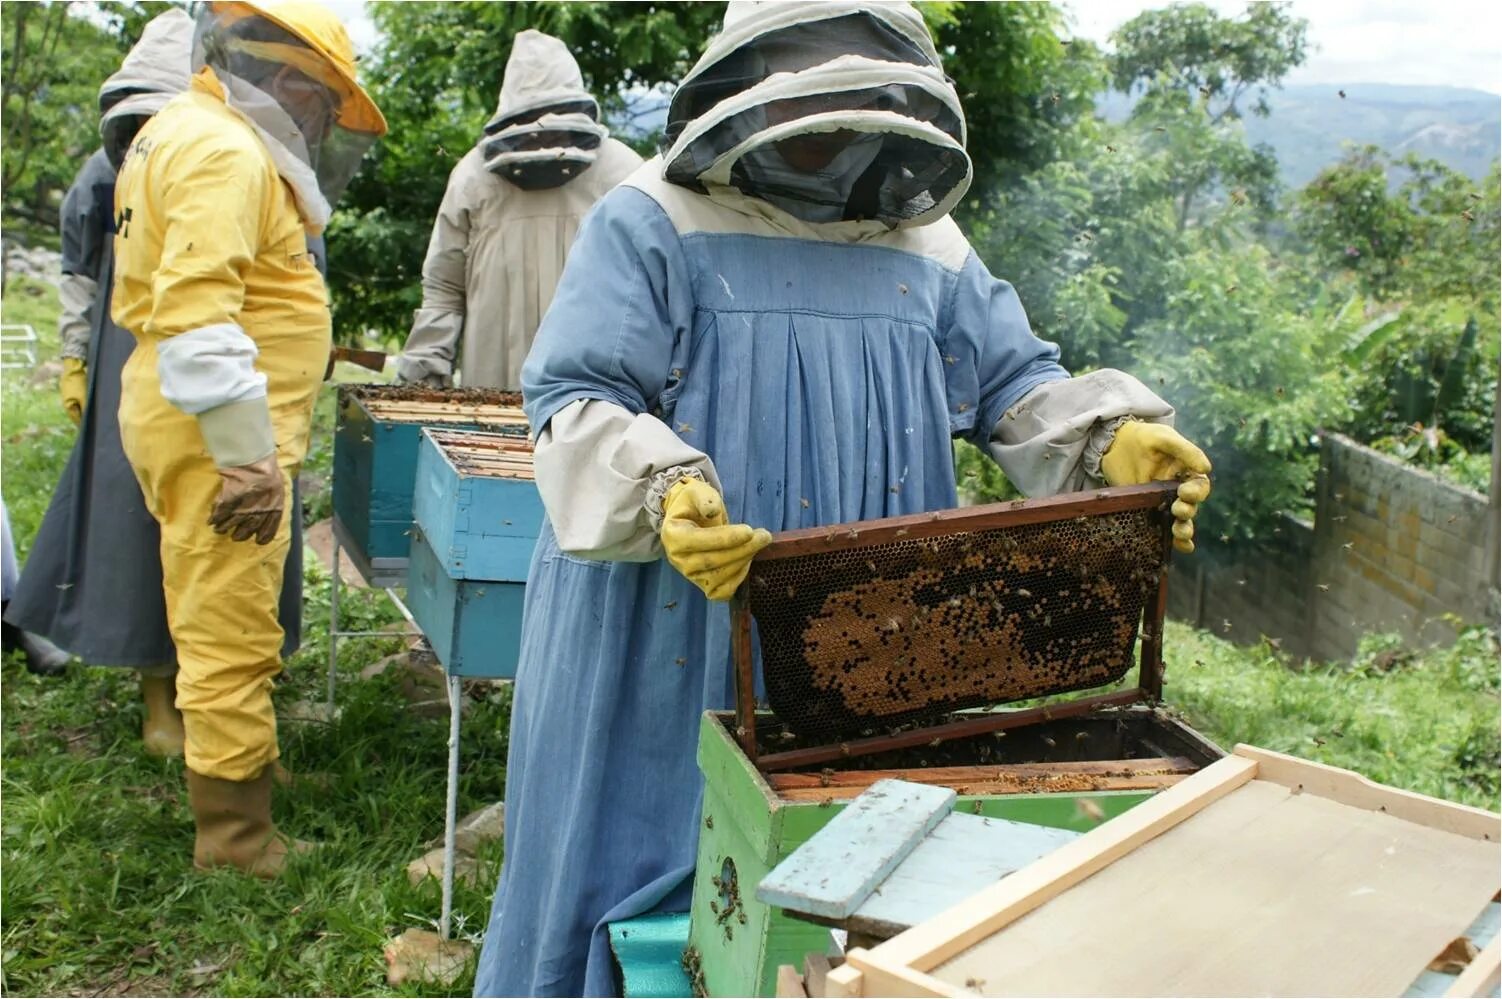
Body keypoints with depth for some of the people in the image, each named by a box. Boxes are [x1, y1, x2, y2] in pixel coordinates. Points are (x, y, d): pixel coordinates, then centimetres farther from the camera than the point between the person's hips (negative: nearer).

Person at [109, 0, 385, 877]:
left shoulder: (185, 135, 16)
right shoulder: (223, 151, -18)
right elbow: (196, 312, -28)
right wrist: (248, 454, -28)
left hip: (199, 423, 11)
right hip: (217, 436, -11)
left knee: (217, 619, 22)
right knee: (232, 632, -2)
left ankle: (238, 763, 37)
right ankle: (236, 831, 8)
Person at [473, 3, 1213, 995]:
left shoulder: (929, 245, 9)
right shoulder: (653, 225, -7)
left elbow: (1018, 385, 11)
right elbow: (576, 402, -13)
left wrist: (1111, 435, -9)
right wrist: (664, 494, -32)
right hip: (670, 646, -4)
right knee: (643, 859, 9)